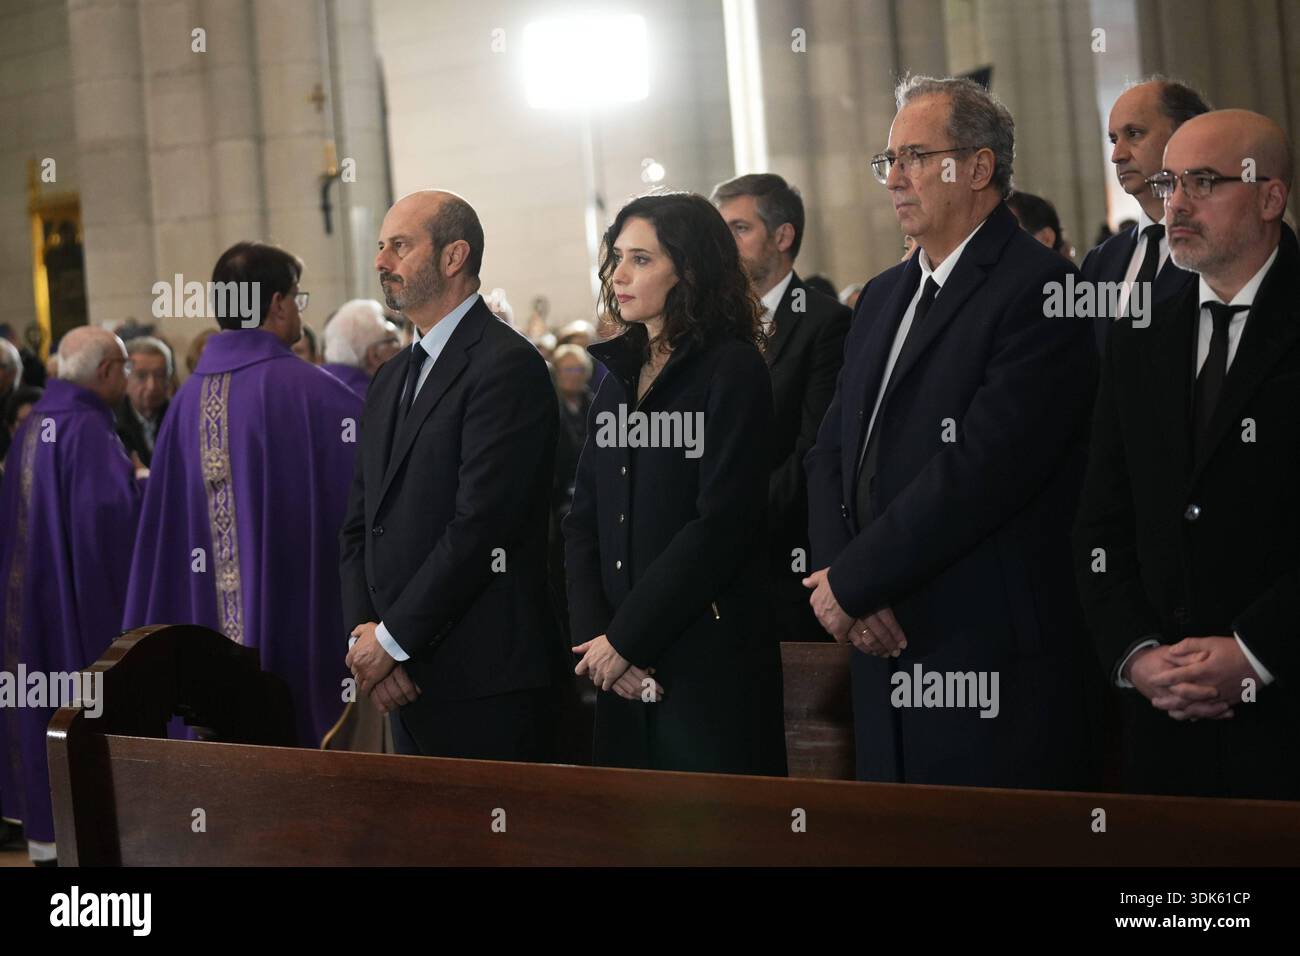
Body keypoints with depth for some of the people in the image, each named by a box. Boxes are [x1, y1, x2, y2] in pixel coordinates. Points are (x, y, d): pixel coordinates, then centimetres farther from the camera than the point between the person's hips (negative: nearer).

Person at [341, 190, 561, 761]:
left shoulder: (507, 365, -11)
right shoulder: (390, 382, 18)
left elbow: (479, 524, -18)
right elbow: (359, 526, 15)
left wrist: (392, 638, -13)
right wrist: (364, 631, -2)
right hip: (406, 680, 8)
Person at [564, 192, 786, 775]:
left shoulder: (732, 370, -7)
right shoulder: (620, 378, 14)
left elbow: (722, 524, -15)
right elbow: (583, 524, 10)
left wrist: (626, 639, -13)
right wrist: (594, 637, -5)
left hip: (711, 661, -6)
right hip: (624, 669, 6)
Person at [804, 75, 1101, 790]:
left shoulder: (1037, 289, -11)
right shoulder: (883, 296, 17)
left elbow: (978, 471, -19)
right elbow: (830, 455, 15)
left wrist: (851, 582, -12)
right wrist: (837, 581, -4)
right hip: (884, 658, 8)